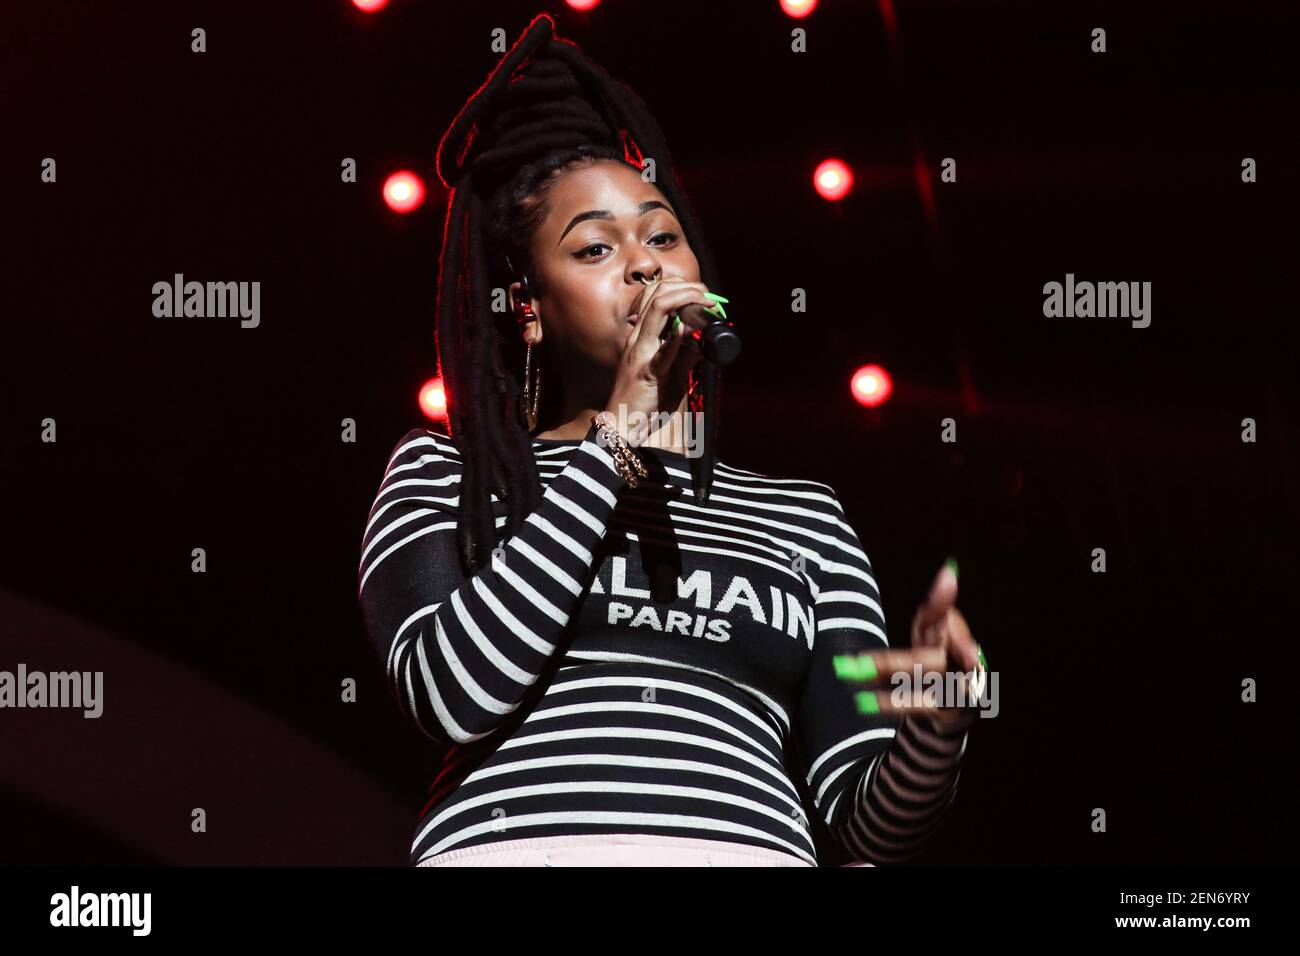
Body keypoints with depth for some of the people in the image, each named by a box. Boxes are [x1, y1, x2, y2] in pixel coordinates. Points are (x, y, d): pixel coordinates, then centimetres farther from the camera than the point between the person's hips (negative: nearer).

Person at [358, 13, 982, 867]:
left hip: (752, 843, 2)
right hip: (515, 841, -2)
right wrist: (618, 431, 0)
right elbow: (452, 690, -5)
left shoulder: (804, 516, 20)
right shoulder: (446, 474, 14)